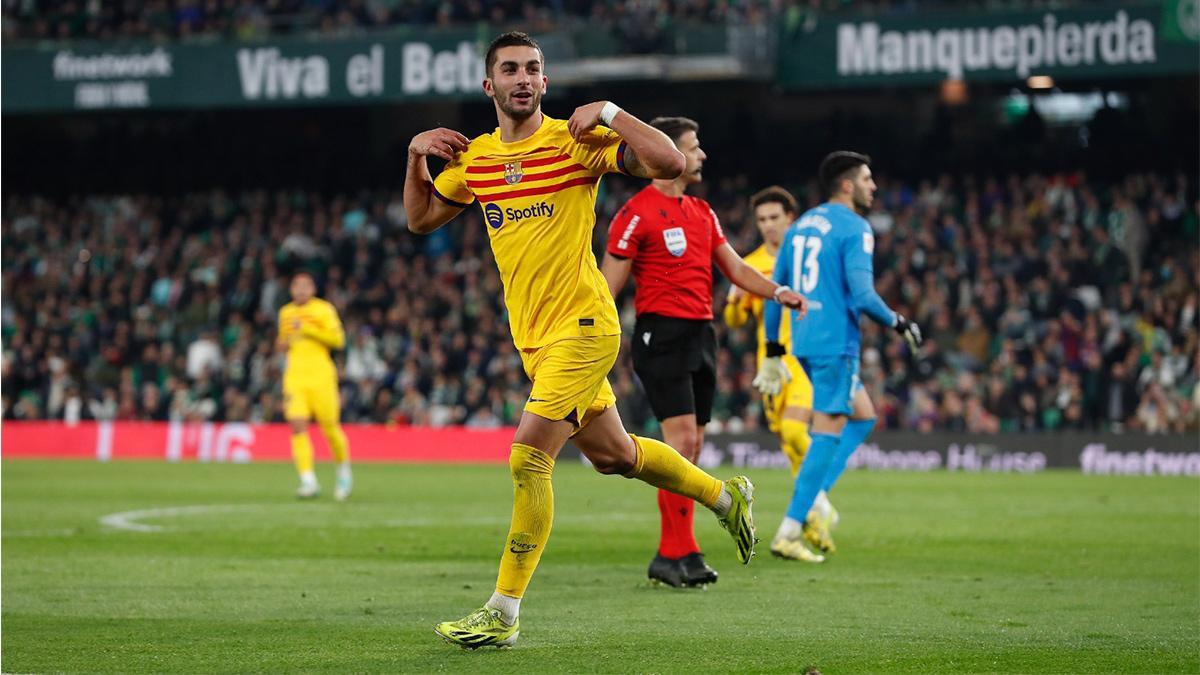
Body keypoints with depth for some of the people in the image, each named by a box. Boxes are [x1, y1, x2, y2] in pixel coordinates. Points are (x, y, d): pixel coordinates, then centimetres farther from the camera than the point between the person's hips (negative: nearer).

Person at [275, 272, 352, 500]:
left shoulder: (324, 309, 1)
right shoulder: (285, 312, 16)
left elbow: (338, 339, -8)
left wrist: (307, 330, -15)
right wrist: (283, 344, 6)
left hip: (321, 376, -3)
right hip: (294, 377, 3)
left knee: (330, 427, 0)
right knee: (298, 426, -14)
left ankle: (344, 472, 25)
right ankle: (308, 480, -15)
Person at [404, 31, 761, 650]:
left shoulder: (575, 141, -10)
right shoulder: (474, 157, 8)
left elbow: (669, 163, -20)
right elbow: (420, 218, 19)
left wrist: (608, 113, -21)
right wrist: (417, 154, 5)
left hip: (581, 327, -8)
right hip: (534, 338, 8)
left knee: (528, 458, -15)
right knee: (611, 454, 19)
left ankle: (503, 614, -10)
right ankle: (725, 496, 42)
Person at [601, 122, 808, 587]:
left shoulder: (702, 212, 17)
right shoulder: (637, 213, -7)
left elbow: (735, 268, 19)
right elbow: (609, 286, -8)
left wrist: (777, 291, 2)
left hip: (700, 335, 8)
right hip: (662, 334, -8)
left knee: (690, 450, 6)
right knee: (682, 440, -15)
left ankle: (670, 555, 10)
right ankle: (678, 553, -13)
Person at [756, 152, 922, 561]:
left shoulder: (801, 225, 15)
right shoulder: (854, 229, -10)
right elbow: (863, 295, -19)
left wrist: (773, 351, 21)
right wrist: (898, 324, -4)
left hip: (804, 341, 9)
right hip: (835, 343, -9)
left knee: (863, 417, 20)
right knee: (828, 435, -4)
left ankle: (811, 501, 9)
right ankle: (789, 532, -7)